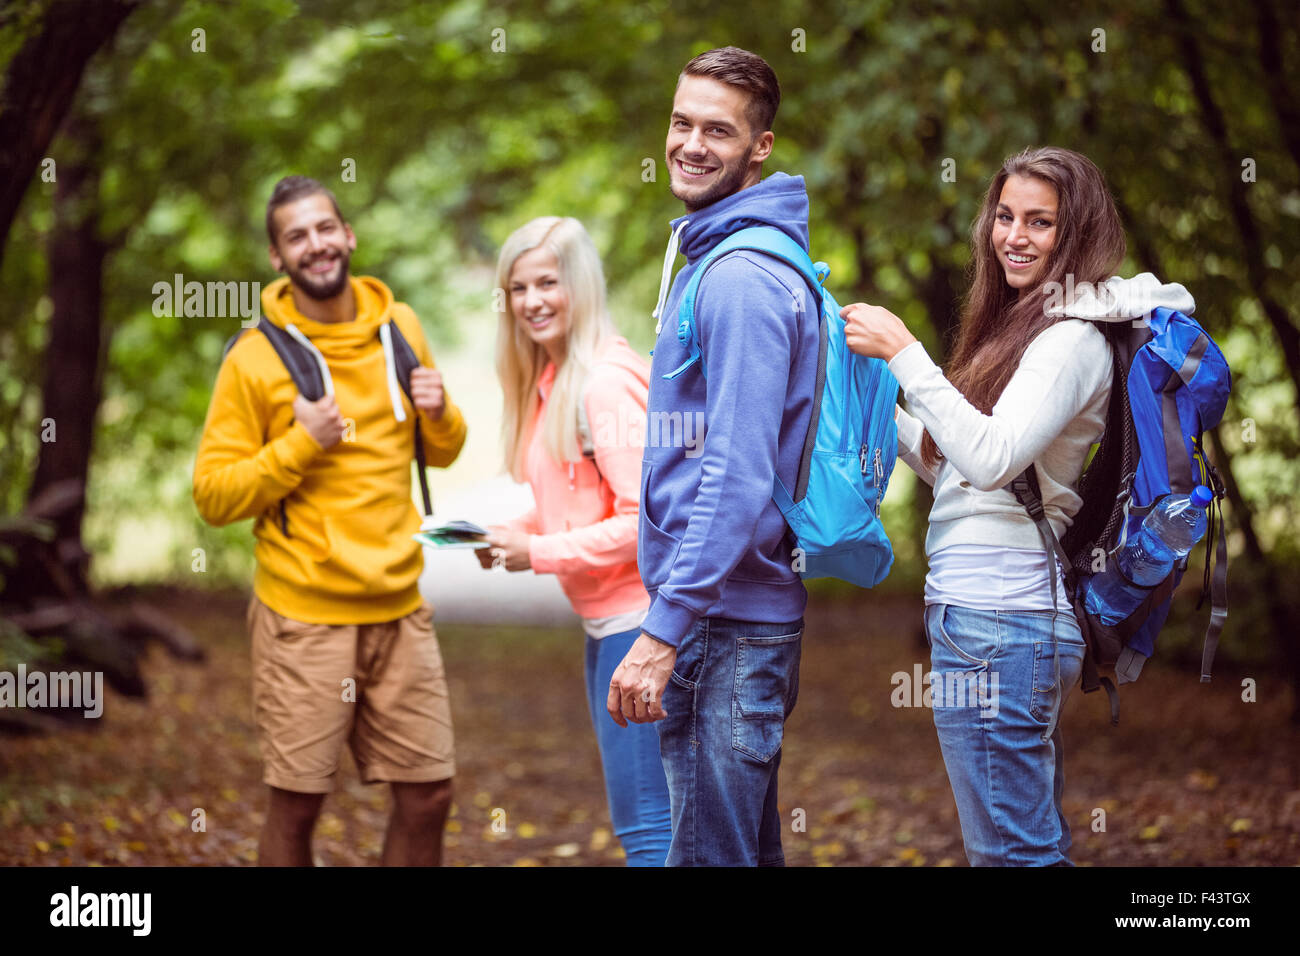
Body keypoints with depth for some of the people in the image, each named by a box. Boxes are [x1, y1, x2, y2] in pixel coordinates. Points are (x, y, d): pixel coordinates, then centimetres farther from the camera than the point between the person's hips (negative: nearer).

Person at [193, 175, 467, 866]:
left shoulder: (399, 327, 8)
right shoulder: (254, 359, -7)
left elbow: (443, 452, 19)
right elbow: (212, 496, -8)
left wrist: (439, 414, -3)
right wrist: (299, 445, -18)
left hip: (399, 608, 4)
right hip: (305, 616, -4)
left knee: (428, 796, 7)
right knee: (296, 807, 2)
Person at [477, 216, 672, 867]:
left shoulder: (606, 384, -16)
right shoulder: (549, 381, 13)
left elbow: (646, 520, -20)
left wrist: (538, 553, -17)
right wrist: (511, 535, 4)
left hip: (643, 617, -10)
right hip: (607, 621, 10)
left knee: (645, 824, -9)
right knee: (641, 821, 15)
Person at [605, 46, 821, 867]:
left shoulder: (741, 281, -16)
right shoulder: (710, 256, 16)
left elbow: (737, 477, -23)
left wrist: (664, 630, -24)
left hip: (726, 621, -11)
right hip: (745, 614, 11)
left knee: (710, 852, -6)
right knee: (748, 845, 17)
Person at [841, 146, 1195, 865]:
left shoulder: (1074, 338, -11)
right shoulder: (1026, 326, 19)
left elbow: (989, 458, -23)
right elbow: (950, 467, 21)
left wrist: (902, 352, -20)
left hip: (999, 616, -10)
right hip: (982, 608, 10)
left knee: (1010, 852, -6)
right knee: (1037, 845, 15)